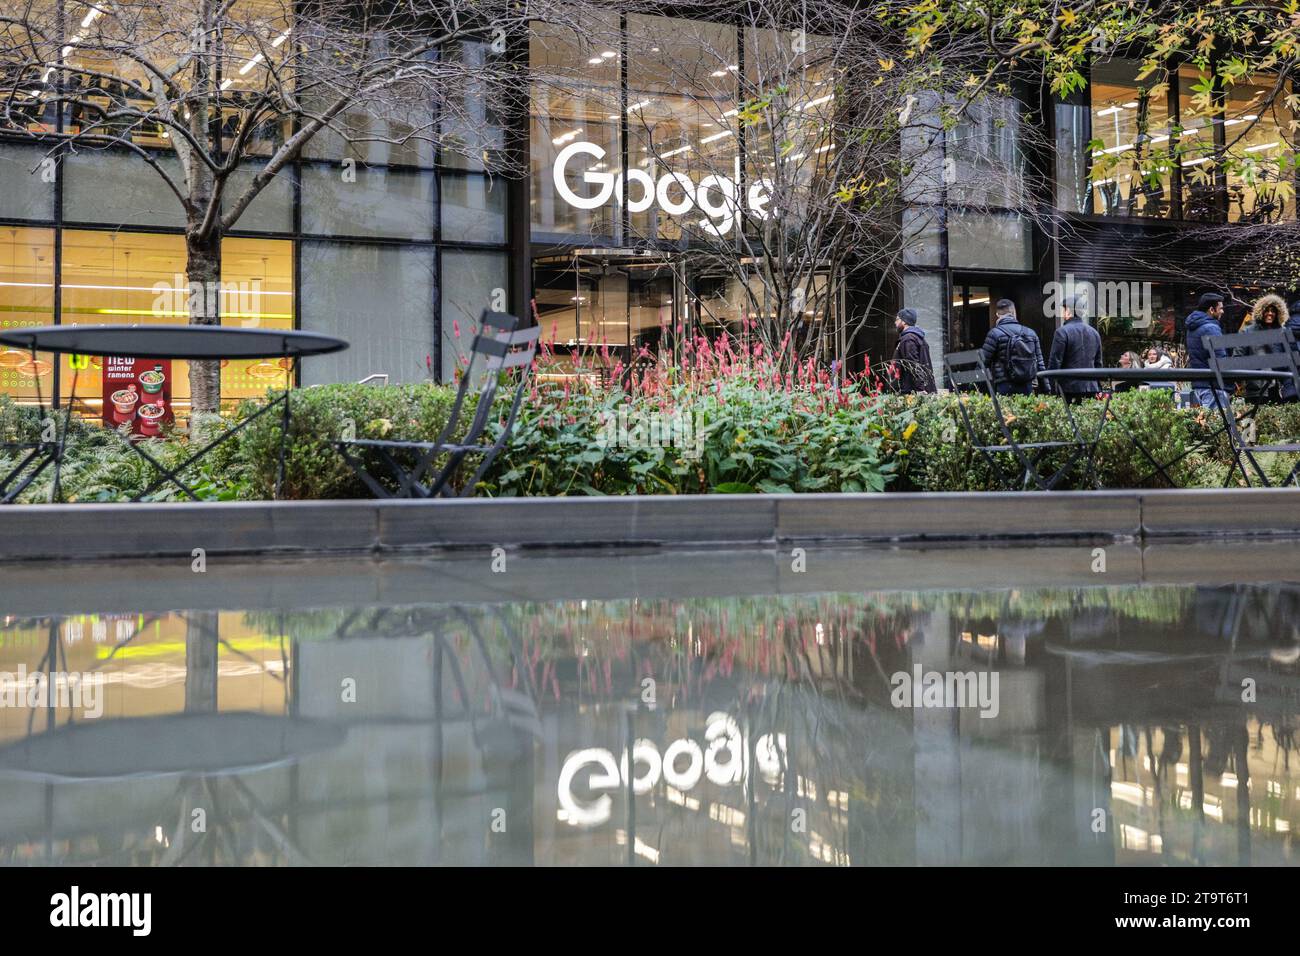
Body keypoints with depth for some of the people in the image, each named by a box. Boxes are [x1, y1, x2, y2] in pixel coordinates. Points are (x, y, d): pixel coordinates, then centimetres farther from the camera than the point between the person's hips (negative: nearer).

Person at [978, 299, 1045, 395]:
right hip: (1027, 386, 5)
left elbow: (984, 361, -4)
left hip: (1004, 387, -4)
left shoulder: (995, 333, -3)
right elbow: (1040, 363, 14)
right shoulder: (1031, 333, 13)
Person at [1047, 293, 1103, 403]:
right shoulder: (1094, 332, 15)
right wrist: (1098, 390, 23)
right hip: (1091, 388, 6)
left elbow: (1054, 363, -9)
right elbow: (1098, 364, 19)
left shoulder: (1062, 332, -7)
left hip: (1070, 389, -6)